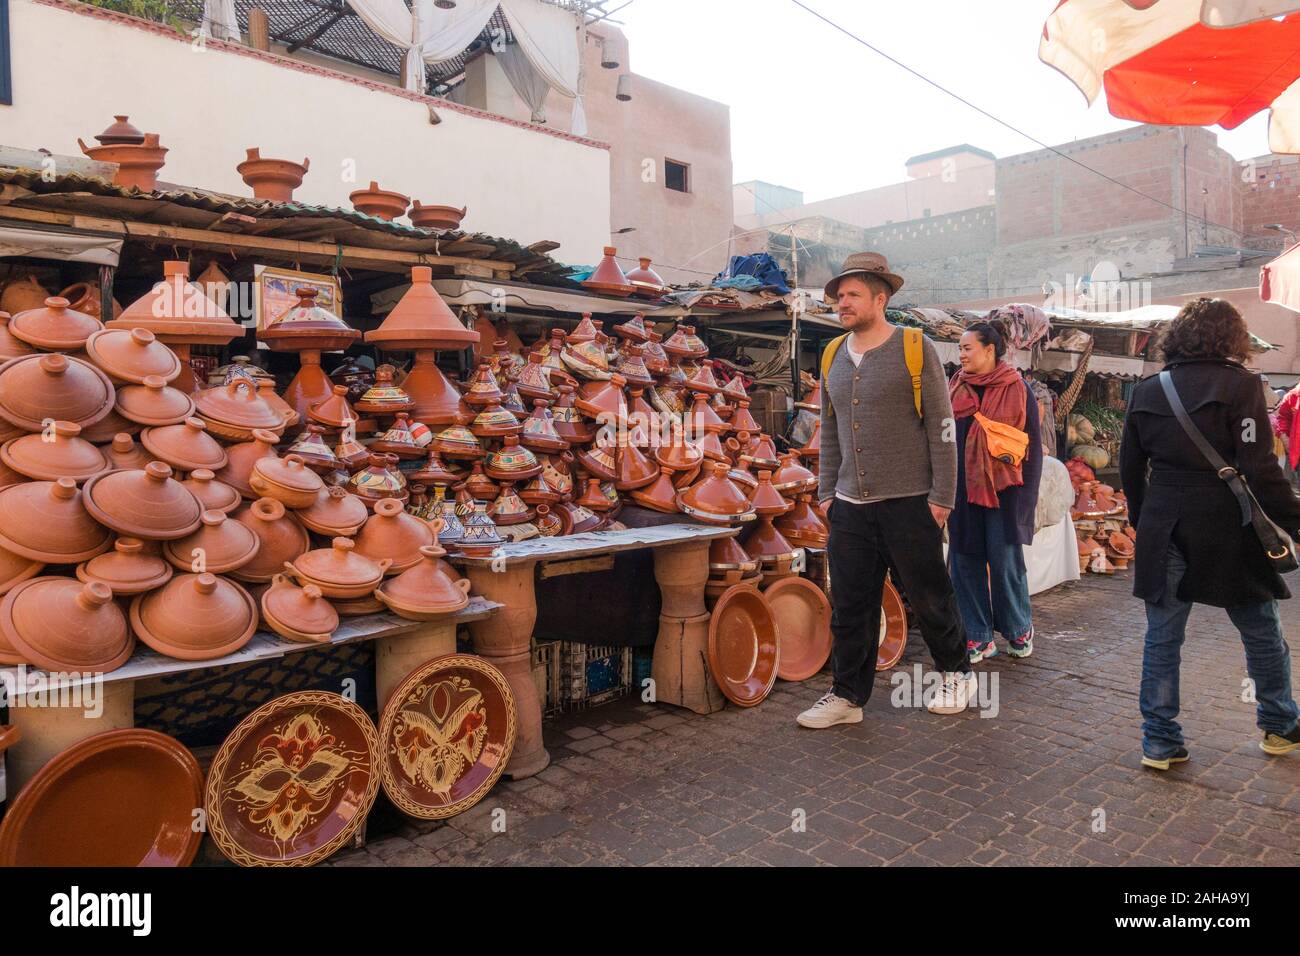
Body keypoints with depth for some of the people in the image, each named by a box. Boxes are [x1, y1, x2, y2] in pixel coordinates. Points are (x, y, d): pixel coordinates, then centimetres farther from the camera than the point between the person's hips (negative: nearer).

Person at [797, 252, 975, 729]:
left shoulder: (915, 349, -5)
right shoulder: (833, 356, 10)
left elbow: (941, 427, -7)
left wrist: (942, 495, -10)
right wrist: (827, 490, 13)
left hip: (908, 503, -4)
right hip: (850, 508, 5)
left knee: (929, 597, 9)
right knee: (849, 608, 8)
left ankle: (955, 674, 33)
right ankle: (847, 696, 20)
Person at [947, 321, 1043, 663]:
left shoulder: (1017, 390, -3)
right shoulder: (955, 388, 7)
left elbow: (1032, 446, -1)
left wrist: (1026, 497, -7)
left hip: (1002, 490, -3)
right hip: (962, 490, 4)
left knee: (1005, 563, 2)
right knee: (965, 562, 4)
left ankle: (1019, 629, 25)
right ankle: (979, 638, 15)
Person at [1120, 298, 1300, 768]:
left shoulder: (1146, 390, 4)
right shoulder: (1239, 384, -9)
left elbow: (1130, 468, 9)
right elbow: (1259, 468, -14)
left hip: (1163, 531, 3)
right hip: (1226, 531, -3)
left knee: (1162, 634, 9)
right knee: (1261, 630, 18)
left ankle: (1159, 741, 13)